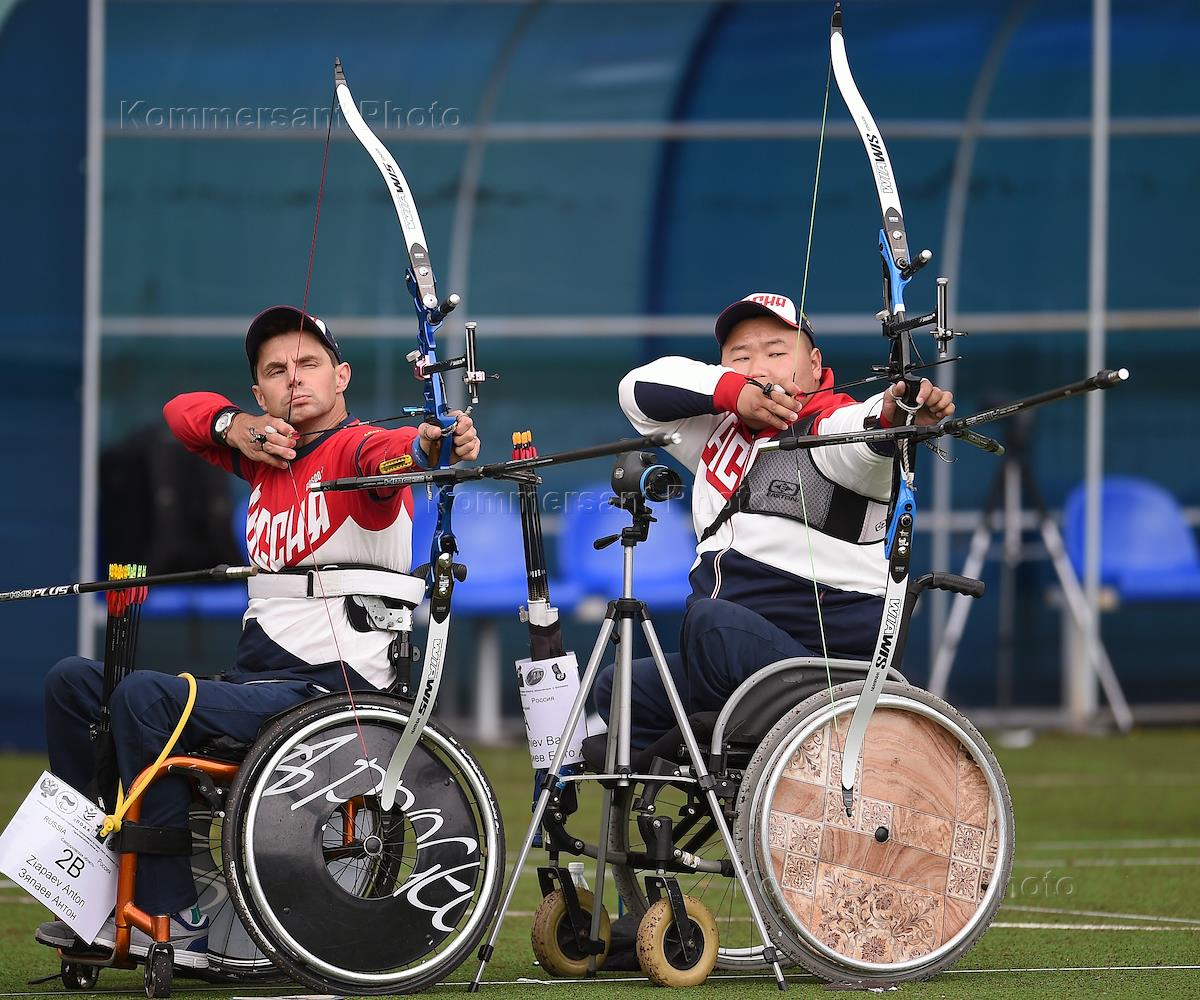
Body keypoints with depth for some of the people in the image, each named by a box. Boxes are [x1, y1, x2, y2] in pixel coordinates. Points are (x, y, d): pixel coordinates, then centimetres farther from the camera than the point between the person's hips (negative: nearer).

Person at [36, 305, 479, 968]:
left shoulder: (356, 449, -9)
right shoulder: (268, 455, 15)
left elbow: (387, 453, -33)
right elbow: (183, 411, 26)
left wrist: (434, 444, -57)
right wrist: (234, 427, 3)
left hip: (334, 688, -9)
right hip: (256, 680, 9)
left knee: (144, 695, -29)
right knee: (73, 682, 12)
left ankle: (175, 920, -27)